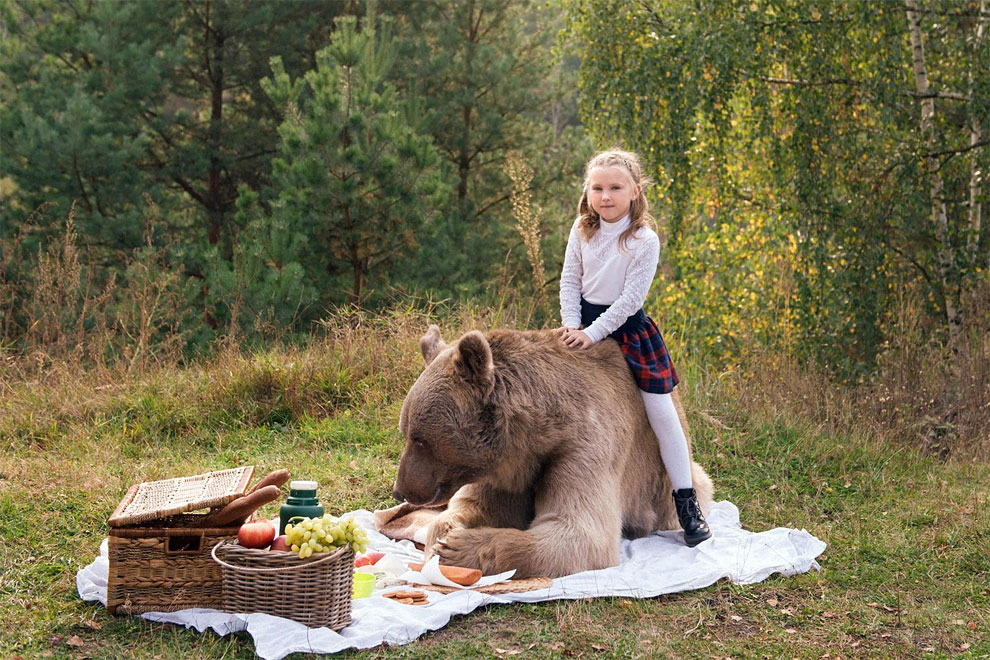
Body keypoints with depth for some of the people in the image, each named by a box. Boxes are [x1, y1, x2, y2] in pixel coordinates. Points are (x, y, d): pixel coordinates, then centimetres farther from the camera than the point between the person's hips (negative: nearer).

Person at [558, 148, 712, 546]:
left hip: (627, 329, -4)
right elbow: (569, 280, 4)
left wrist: (592, 334, -20)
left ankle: (687, 506, 2)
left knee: (662, 415, -6)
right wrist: (571, 325, -8)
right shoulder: (582, 229, -2)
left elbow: (630, 299, -17)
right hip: (584, 323, 4)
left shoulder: (645, 240, -16)